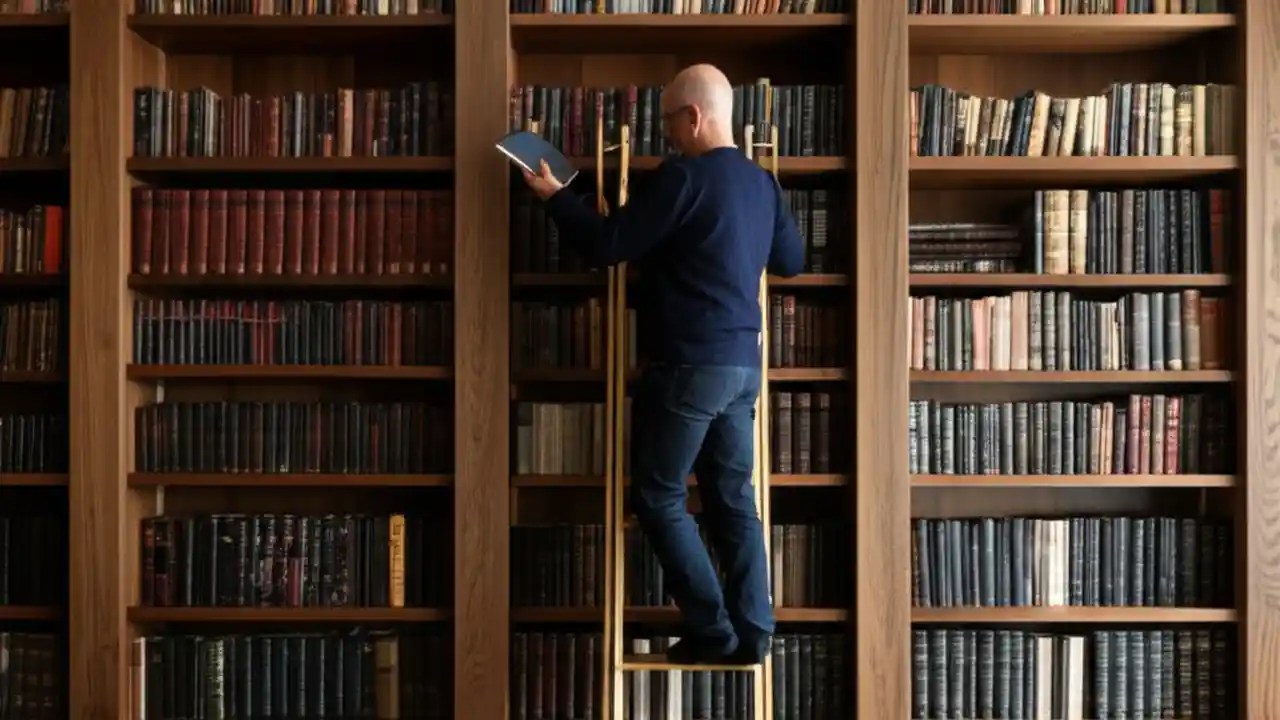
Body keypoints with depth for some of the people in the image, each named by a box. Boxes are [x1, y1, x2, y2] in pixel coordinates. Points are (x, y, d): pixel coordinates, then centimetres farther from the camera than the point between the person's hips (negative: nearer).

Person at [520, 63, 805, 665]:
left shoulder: (684, 177, -14)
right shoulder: (762, 182, 10)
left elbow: (606, 245, -12)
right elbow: (791, 260, 23)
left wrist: (556, 197, 2)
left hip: (687, 366, -8)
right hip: (742, 364, 8)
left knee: (658, 497, 4)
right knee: (733, 498, 12)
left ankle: (711, 632, 5)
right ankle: (753, 633, 13)